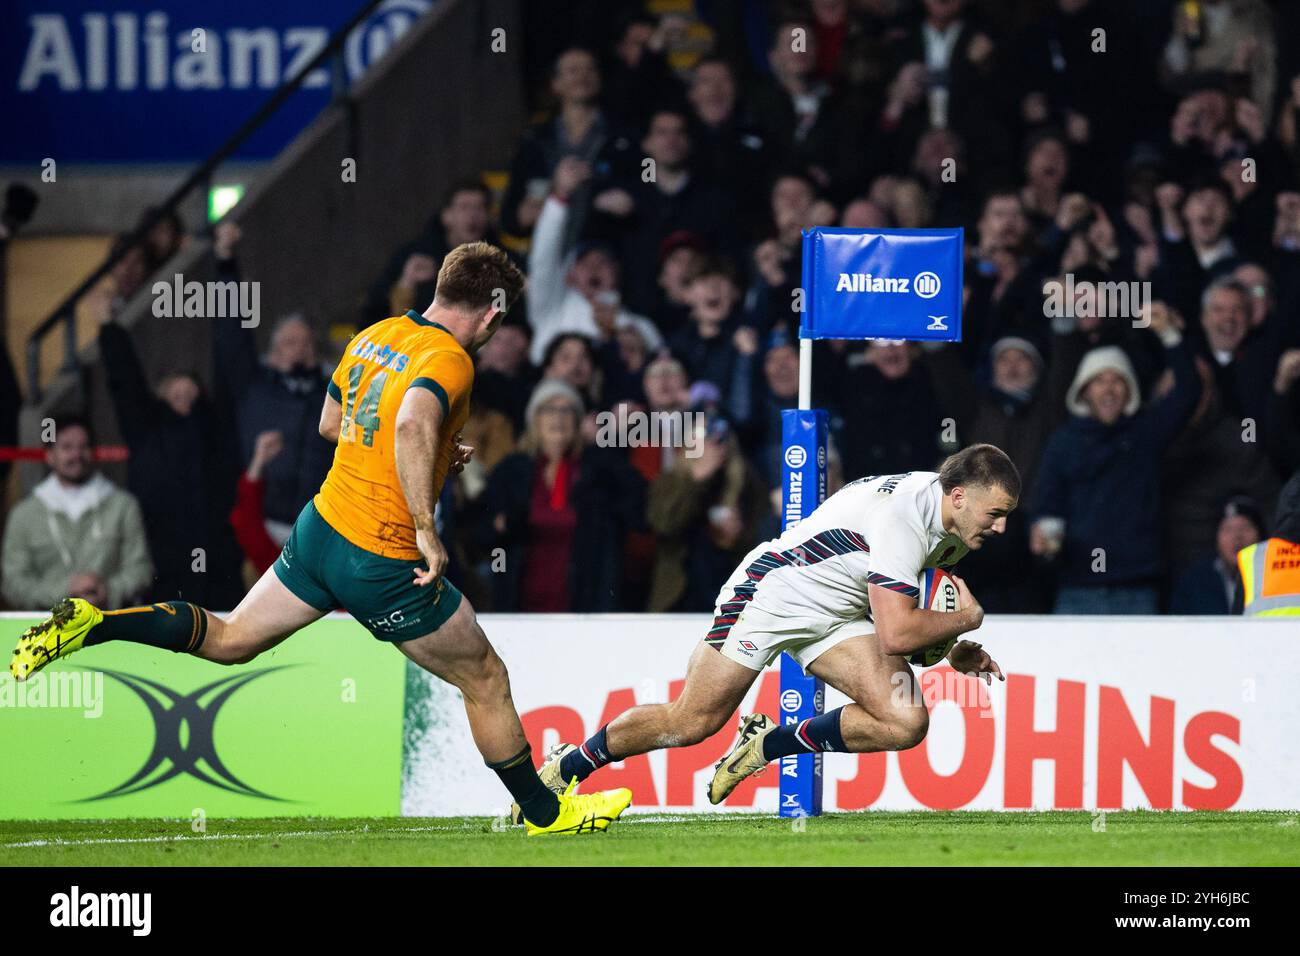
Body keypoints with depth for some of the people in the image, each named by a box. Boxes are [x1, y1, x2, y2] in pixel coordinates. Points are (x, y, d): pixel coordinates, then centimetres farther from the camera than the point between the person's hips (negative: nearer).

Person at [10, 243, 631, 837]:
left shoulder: (374, 337, 6)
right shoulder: (450, 361, -19)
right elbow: (411, 425, -39)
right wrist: (426, 529, -35)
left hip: (321, 528, 7)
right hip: (384, 566, -7)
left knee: (228, 640, 19)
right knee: (486, 681, 10)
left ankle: (90, 625, 5)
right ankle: (545, 813, 21)